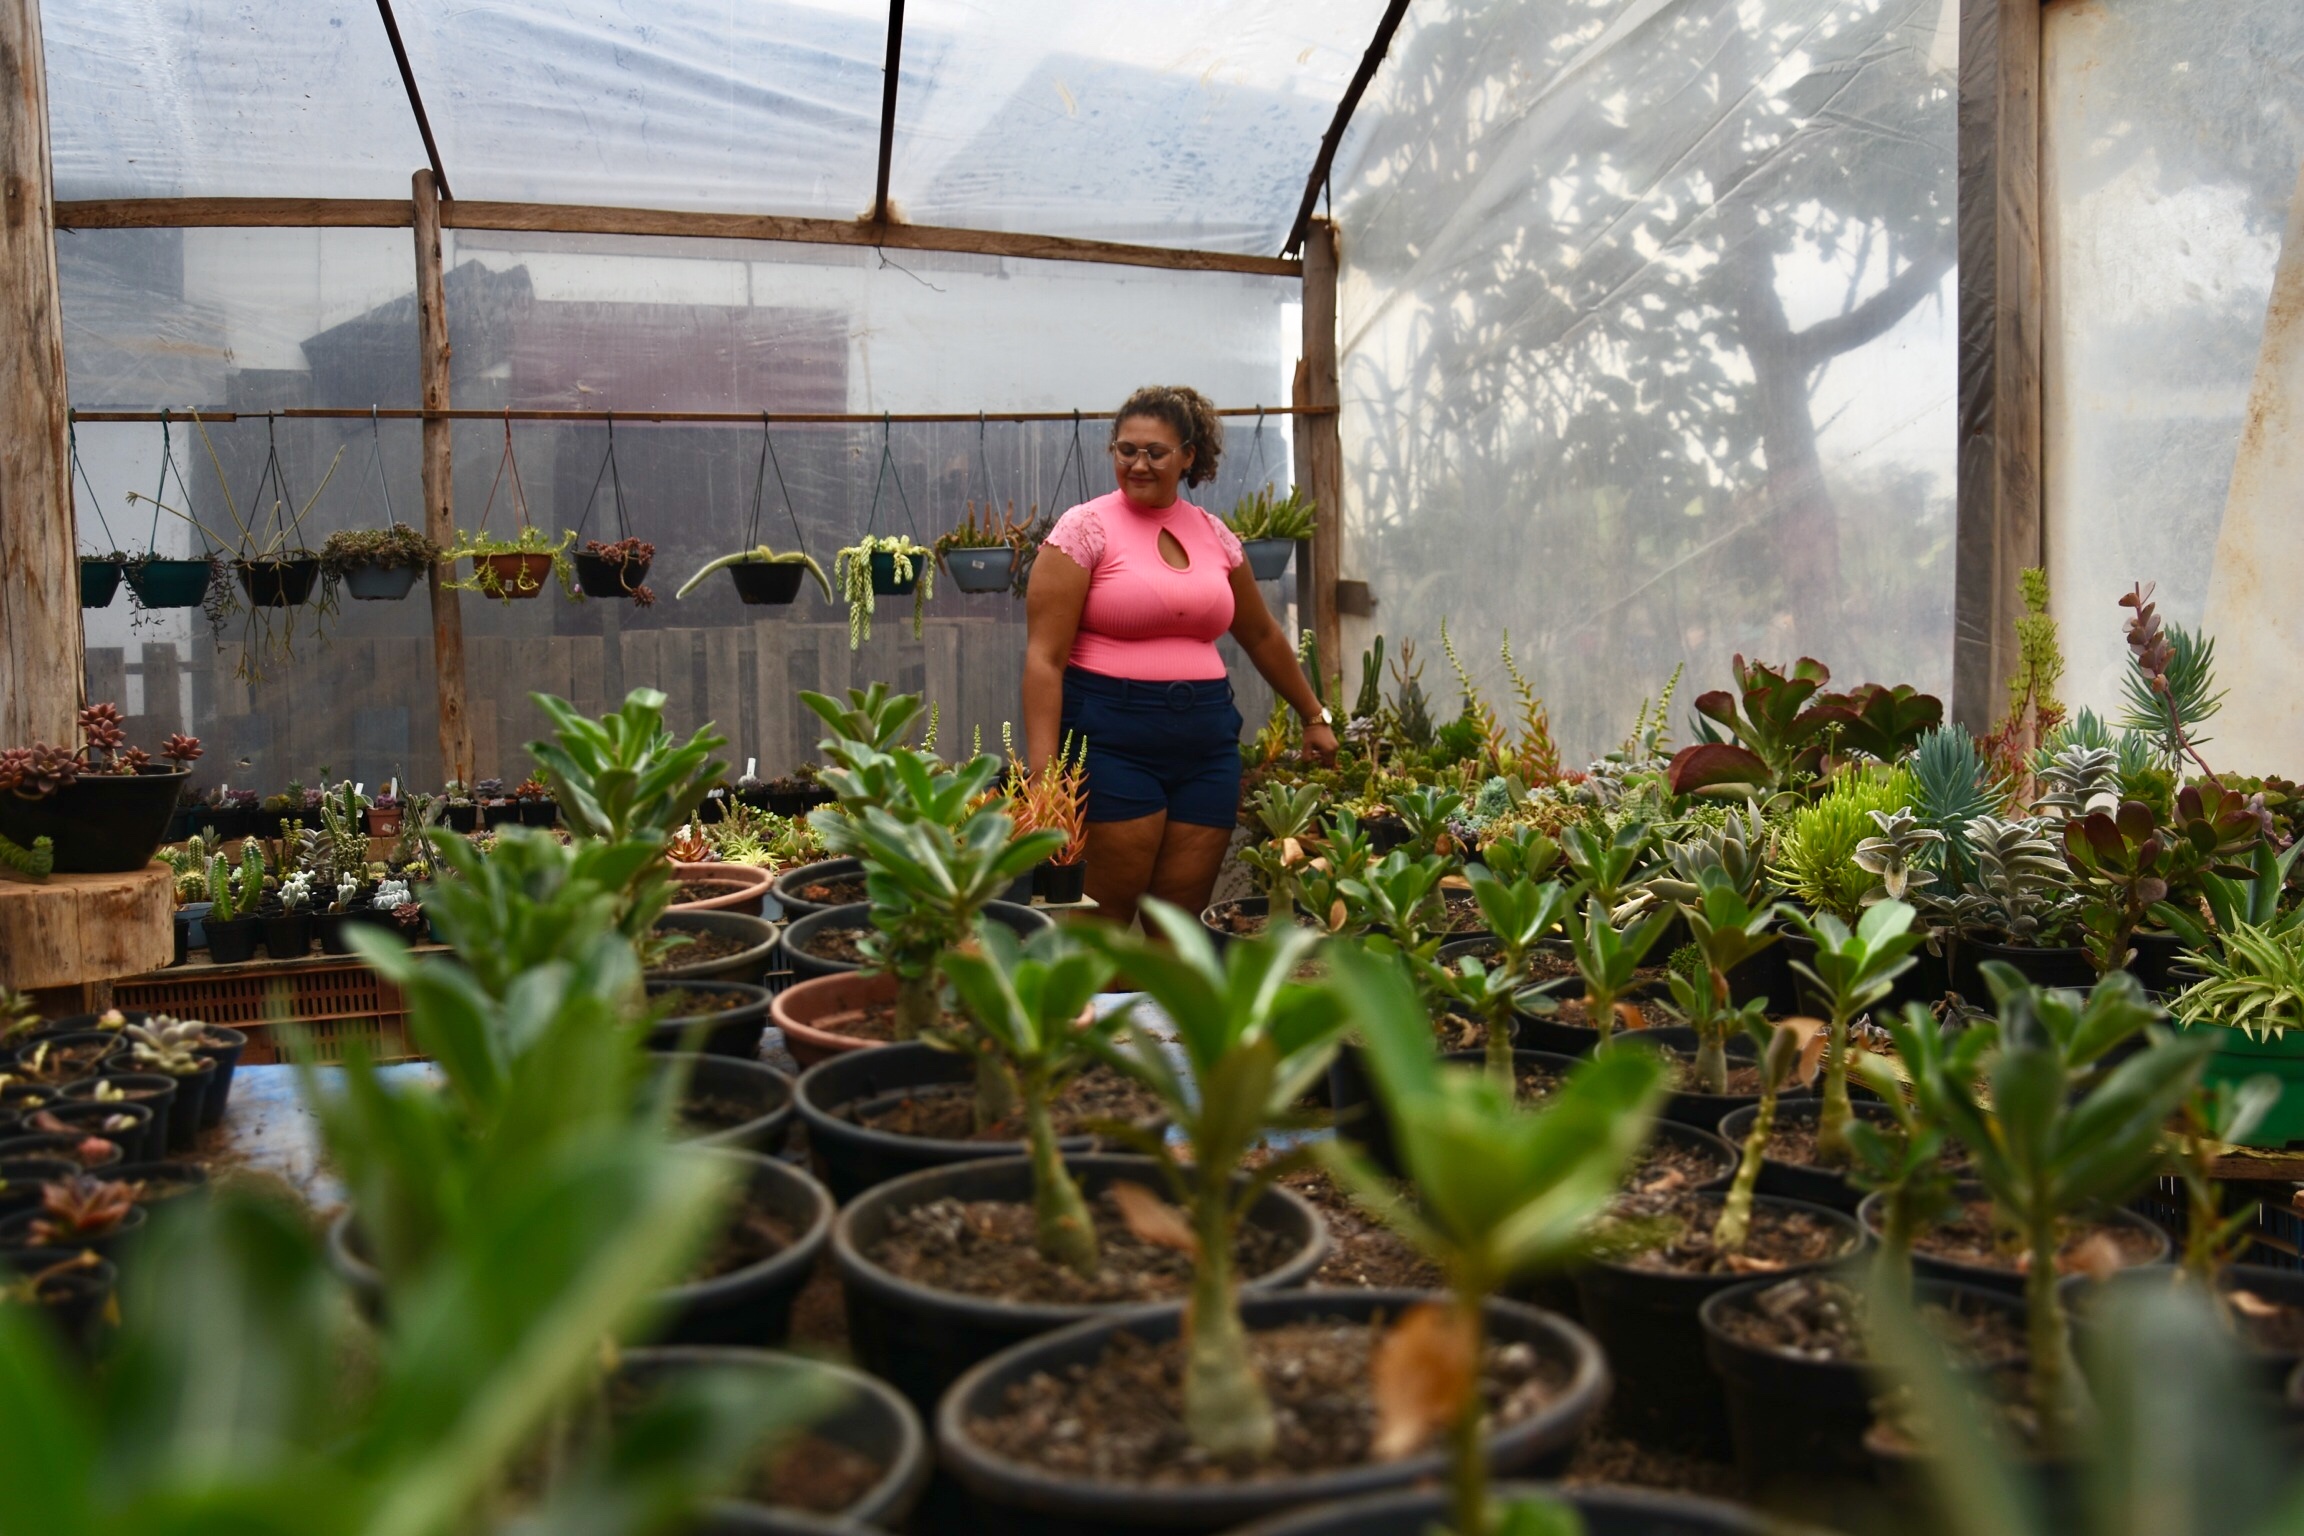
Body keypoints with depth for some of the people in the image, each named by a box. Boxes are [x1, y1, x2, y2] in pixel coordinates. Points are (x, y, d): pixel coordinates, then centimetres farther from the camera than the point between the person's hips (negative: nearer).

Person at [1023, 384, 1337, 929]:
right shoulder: (1086, 528, -3)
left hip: (1206, 739, 5)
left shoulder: (1213, 535, 12)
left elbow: (1261, 635, 26)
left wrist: (1314, 716, 31)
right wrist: (1042, 770, -18)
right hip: (1112, 735, -4)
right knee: (1105, 923, -5)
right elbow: (1044, 658, -9)